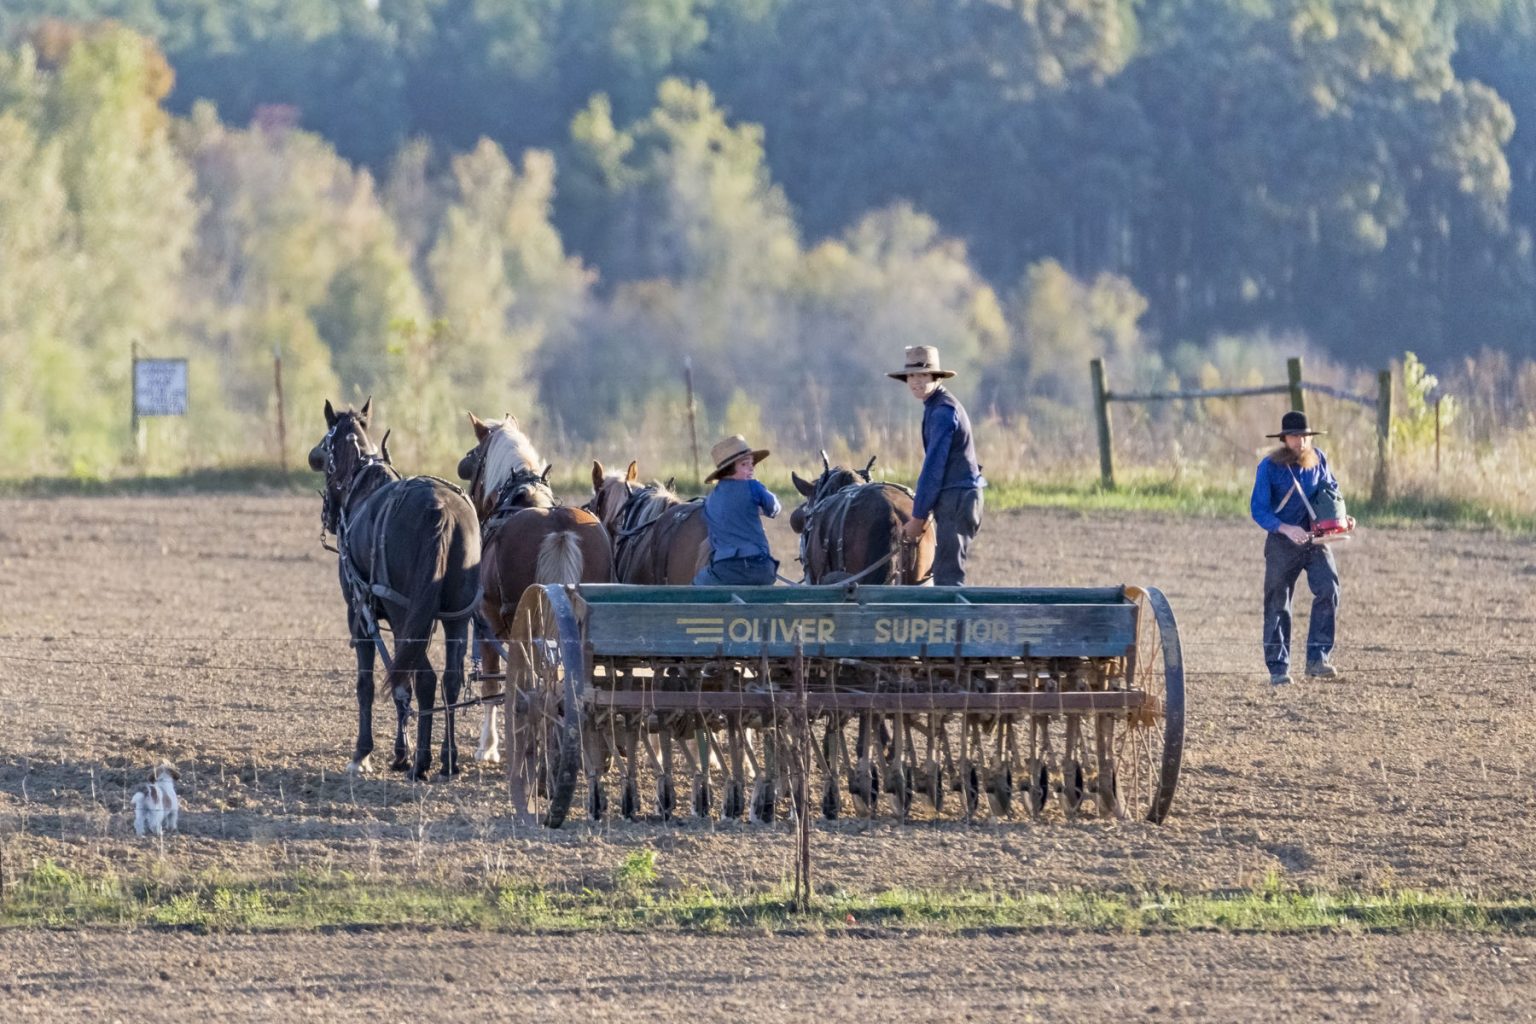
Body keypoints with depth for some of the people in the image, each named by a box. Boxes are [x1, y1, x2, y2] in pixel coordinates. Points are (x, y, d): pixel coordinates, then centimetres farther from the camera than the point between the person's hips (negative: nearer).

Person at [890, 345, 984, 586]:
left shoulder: (943, 411, -15)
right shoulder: (937, 408, 16)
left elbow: (934, 467, -18)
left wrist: (919, 516, -14)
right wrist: (919, 513, 21)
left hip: (957, 500, -10)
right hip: (952, 500, 10)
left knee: (947, 575, -12)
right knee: (943, 574, 14)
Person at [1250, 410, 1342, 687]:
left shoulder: (1318, 459, 0)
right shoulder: (1269, 467, -12)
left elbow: (1331, 488, 18)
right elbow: (1258, 509, -14)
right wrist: (1286, 528, -28)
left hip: (1315, 538, 3)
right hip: (1282, 542, -3)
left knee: (1328, 591, -17)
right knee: (1277, 605, 2)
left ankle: (1318, 659, -16)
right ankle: (1278, 668, 11)